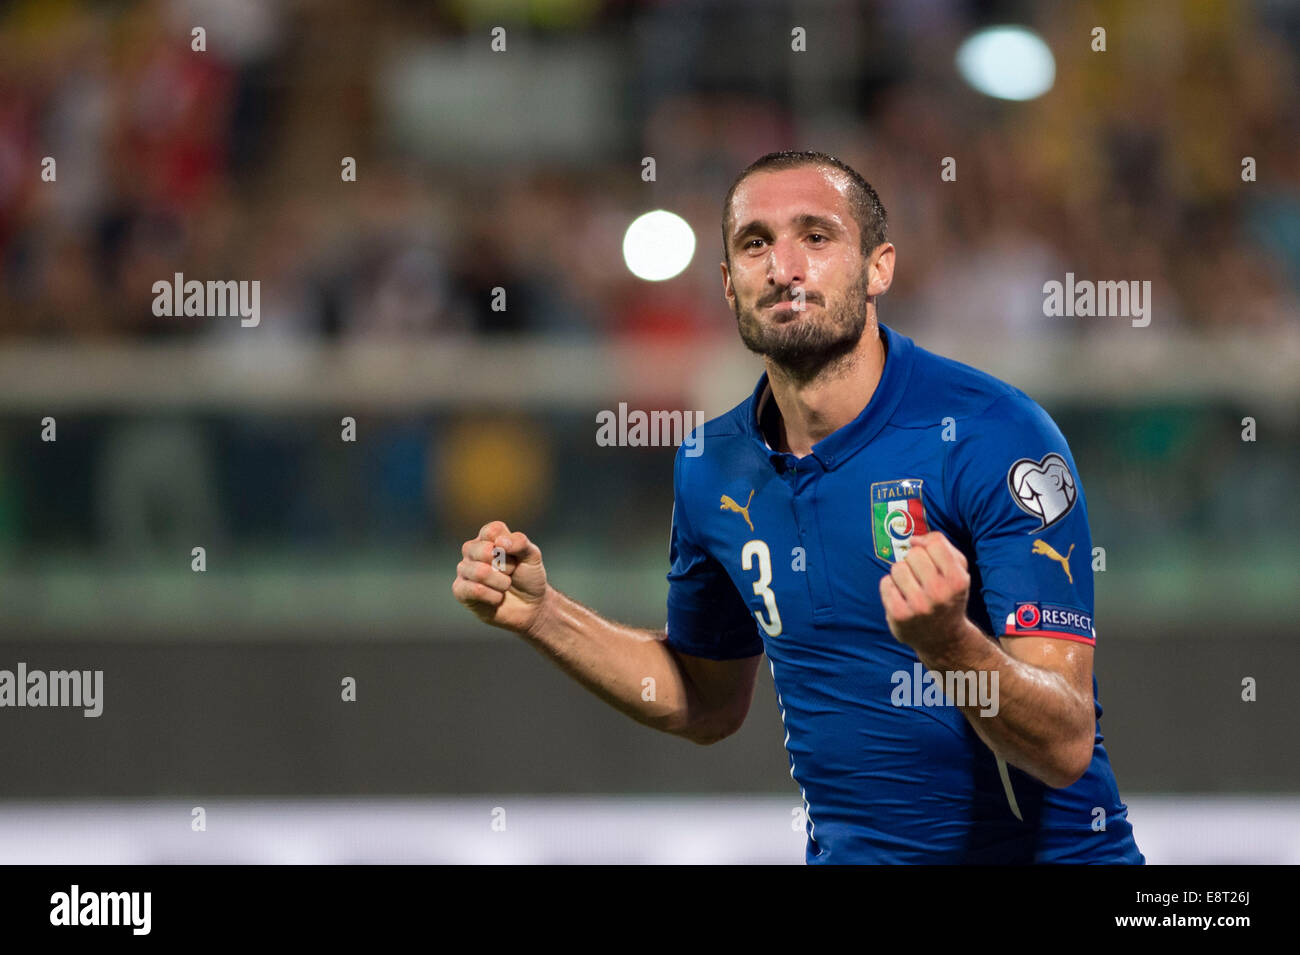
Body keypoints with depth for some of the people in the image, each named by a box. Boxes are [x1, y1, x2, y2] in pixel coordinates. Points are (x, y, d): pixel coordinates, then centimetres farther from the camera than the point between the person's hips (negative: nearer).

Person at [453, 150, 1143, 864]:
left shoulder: (995, 435, -13)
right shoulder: (713, 470, 3)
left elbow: (1066, 747, -18)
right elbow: (706, 705, 20)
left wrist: (947, 643, -35)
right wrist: (541, 614, 8)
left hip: (1040, 850, -3)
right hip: (848, 849, 3)